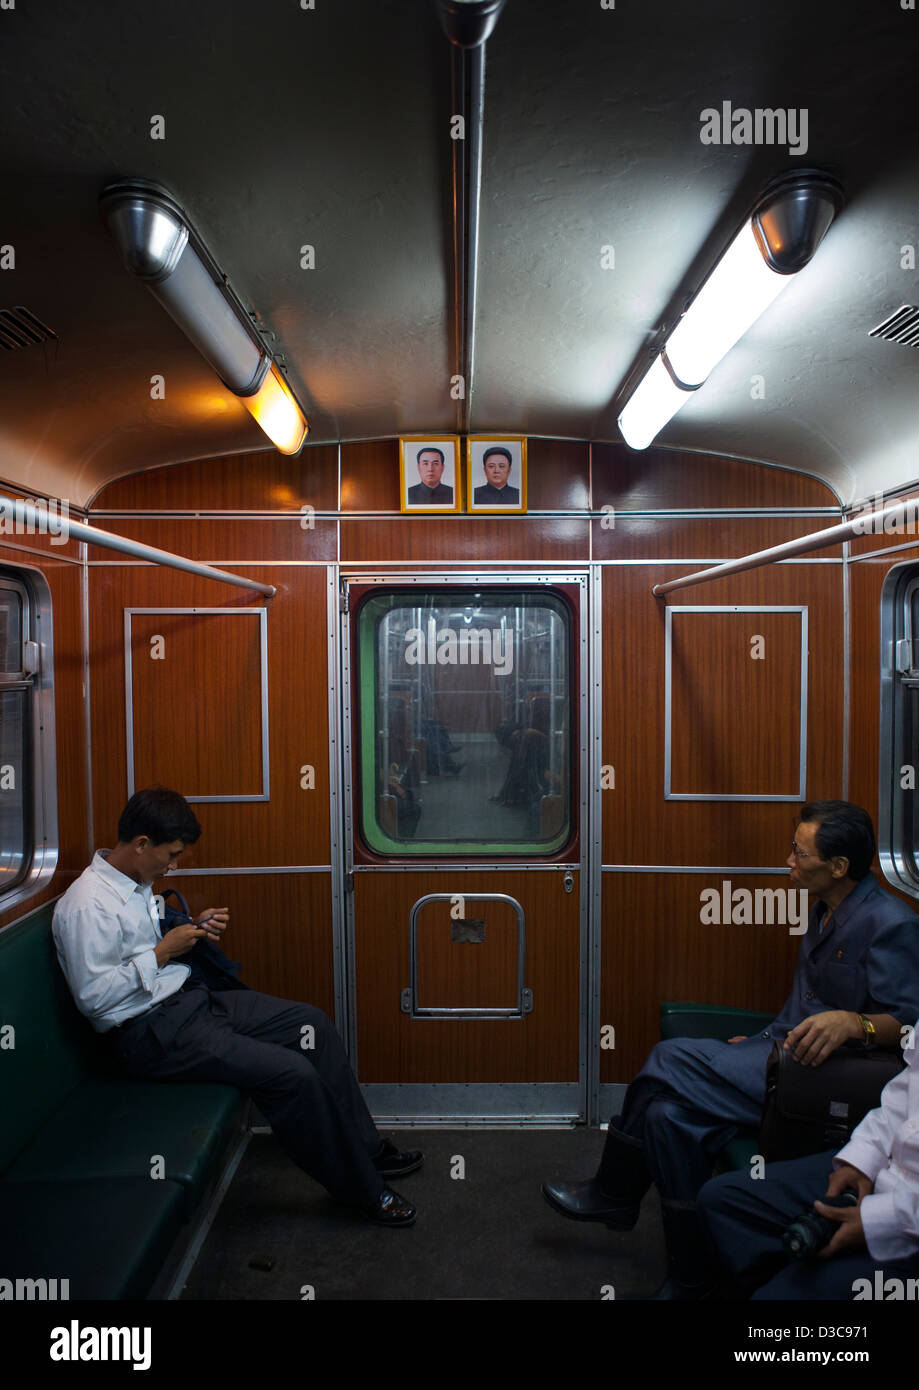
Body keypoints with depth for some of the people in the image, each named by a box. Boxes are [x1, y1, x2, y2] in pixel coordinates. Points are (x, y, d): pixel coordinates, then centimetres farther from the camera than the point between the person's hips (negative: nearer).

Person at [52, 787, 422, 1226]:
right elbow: (92, 996, -22)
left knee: (312, 1023, 1)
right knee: (292, 1073, -22)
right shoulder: (87, 905, -19)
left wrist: (193, 929, 5)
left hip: (194, 999, 10)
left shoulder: (136, 883, 9)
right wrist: (162, 952, -18)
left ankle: (365, 1148, 10)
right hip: (151, 1032, -10)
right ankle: (362, 1190, -3)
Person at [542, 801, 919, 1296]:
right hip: (786, 1054, 9)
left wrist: (852, 1022, -39)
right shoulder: (825, 912, 14)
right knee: (671, 1114, -8)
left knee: (671, 1060, -18)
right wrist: (762, 1043, 16)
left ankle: (612, 1193, 2)